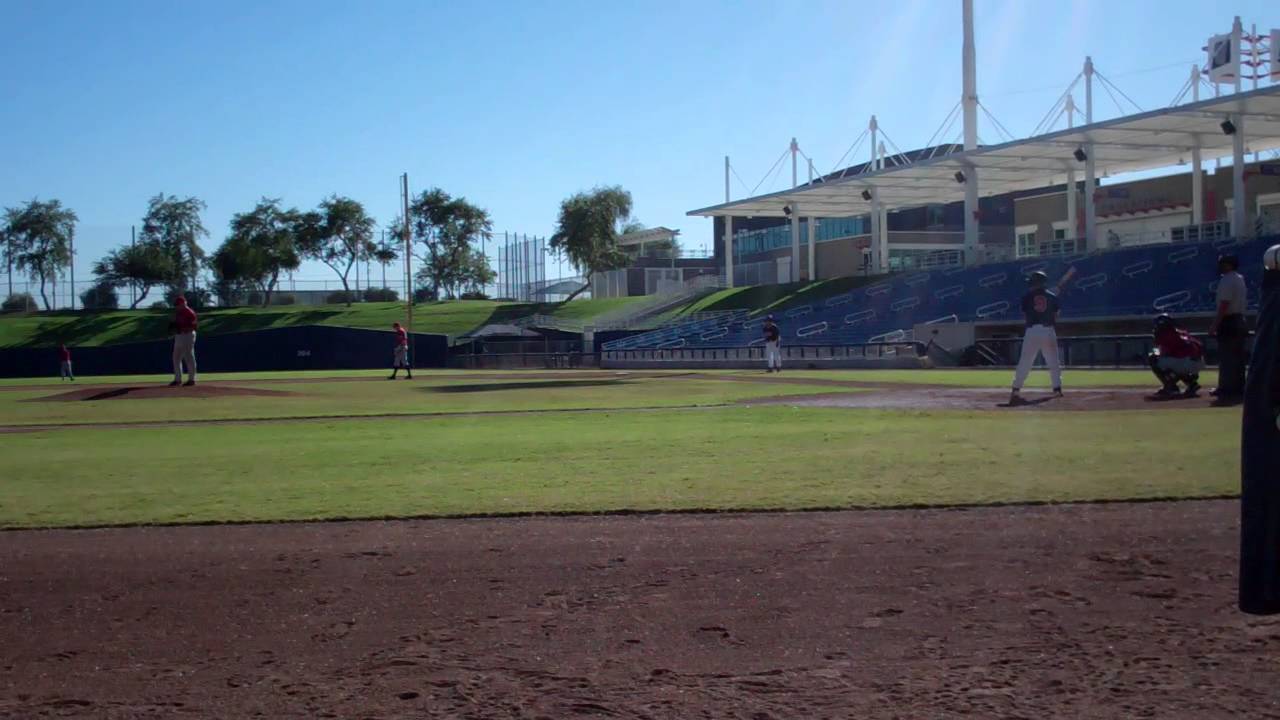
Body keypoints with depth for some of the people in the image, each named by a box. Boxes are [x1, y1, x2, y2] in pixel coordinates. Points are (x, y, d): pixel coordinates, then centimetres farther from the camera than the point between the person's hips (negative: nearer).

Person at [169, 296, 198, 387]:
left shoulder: (189, 312, -13)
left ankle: (191, 379, 1)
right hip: (178, 336, 9)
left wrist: (181, 327, -25)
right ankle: (178, 379, 17)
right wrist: (173, 325, 1)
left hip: (188, 336, -9)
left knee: (189, 358, -4)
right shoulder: (178, 312, 14)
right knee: (176, 358, 10)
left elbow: (194, 326, -17)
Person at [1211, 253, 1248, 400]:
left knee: (1227, 357, -8)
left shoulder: (1227, 280, -13)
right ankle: (1239, 387, 15)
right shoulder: (1240, 279, 17)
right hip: (1239, 320, 10)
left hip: (1228, 321, -10)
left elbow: (1224, 305, -20)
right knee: (1238, 357, 11)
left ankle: (1228, 389, -10)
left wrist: (1215, 325, -19)